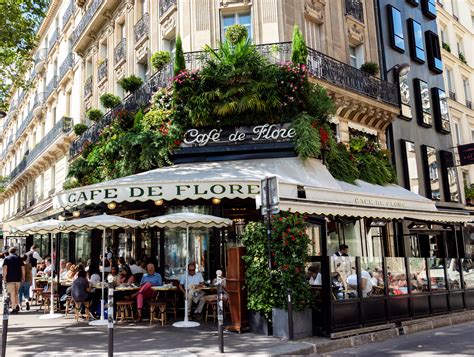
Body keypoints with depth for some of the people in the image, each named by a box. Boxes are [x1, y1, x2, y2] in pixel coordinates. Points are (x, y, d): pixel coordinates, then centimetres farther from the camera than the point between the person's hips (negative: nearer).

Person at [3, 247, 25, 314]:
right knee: (16, 293, 17)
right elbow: (23, 268, 6)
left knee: (12, 293, -3)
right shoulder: (19, 258, 10)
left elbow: (5, 268, -9)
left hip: (10, 279, -3)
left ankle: (14, 308, -6)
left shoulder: (6, 259, 2)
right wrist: (23, 277, 11)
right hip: (18, 278, 3)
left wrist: (4, 277, -8)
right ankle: (17, 305, 11)